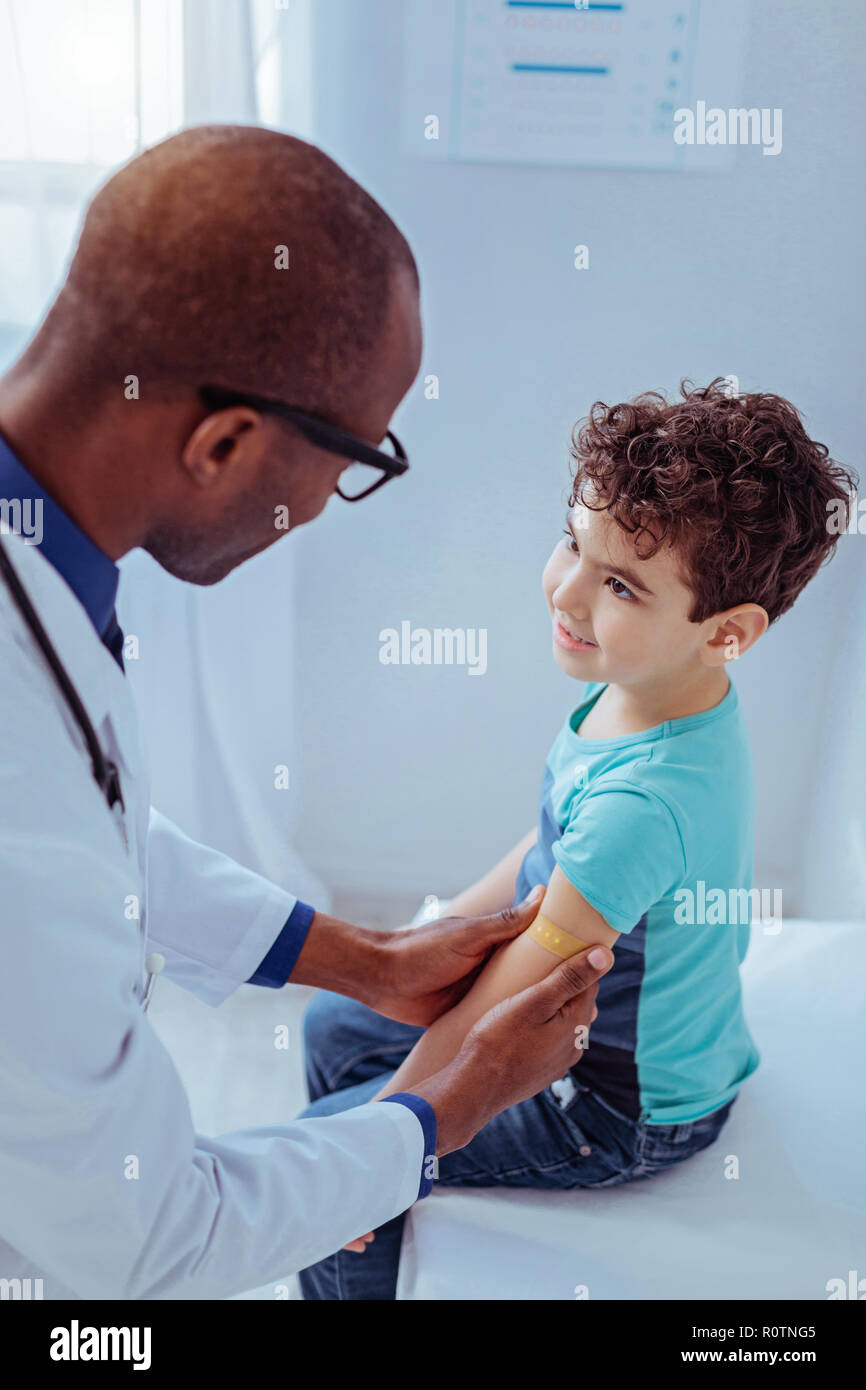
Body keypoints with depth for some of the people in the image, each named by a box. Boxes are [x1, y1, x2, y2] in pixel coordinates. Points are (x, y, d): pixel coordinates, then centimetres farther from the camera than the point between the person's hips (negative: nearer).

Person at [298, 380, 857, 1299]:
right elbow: (551, 851, 4)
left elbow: (499, 1014, -29)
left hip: (630, 1109, -8)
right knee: (335, 1029, 20)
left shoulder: (645, 801, -39)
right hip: (592, 1014, 8)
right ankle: (376, 1243, 43)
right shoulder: (638, 690, -12)